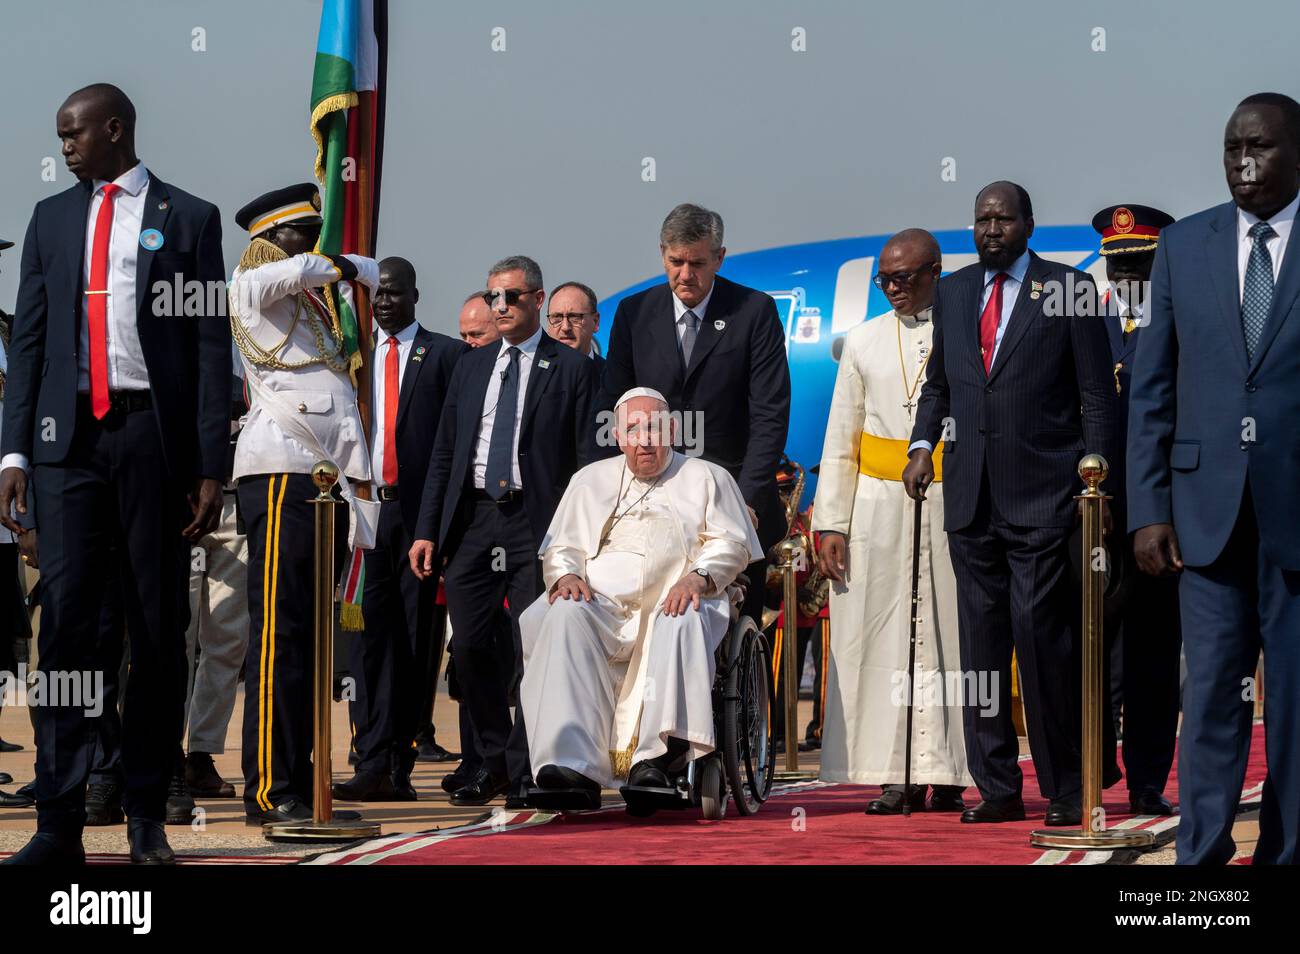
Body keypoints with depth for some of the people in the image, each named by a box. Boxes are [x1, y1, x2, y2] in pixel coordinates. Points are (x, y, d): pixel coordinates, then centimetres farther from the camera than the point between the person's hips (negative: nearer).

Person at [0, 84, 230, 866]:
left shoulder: (189, 219, 5)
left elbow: (212, 347, 1)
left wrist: (211, 469, -5)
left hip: (155, 435, -2)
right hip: (69, 438, 2)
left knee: (160, 630, 2)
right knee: (66, 619, -6)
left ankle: (148, 817, 11)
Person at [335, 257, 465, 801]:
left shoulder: (447, 355, 6)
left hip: (422, 511, -3)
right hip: (366, 508, 3)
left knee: (415, 637, -1)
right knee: (371, 634, -2)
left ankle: (398, 765, 1)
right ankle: (373, 765, -4)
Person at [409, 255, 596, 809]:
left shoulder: (570, 369, 3)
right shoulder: (470, 368, 17)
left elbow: (588, 460, -1)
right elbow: (444, 454, 16)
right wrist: (427, 530, 8)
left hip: (537, 523, -4)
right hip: (472, 521, 4)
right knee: (470, 647, 2)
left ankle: (525, 773, 5)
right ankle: (494, 761, 18)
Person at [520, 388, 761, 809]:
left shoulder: (706, 478, 21)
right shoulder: (591, 479, 29)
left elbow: (732, 543, 8)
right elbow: (560, 546, 22)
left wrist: (698, 577, -13)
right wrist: (565, 575, -2)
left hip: (674, 600, -2)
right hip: (600, 602, 2)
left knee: (683, 624, -39)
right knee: (565, 619, -34)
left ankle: (655, 757, -48)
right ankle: (573, 767, -47)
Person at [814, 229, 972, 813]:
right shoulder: (865, 342, 13)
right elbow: (840, 442, 12)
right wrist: (830, 523, 4)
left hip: (950, 506, -2)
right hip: (878, 512, 3)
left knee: (947, 633, -3)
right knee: (884, 638, -1)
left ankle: (946, 776, 2)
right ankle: (898, 778, 2)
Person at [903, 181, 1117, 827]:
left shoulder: (1069, 290, 1)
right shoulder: (952, 292, 14)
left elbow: (1097, 394, 0)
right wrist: (923, 442, 6)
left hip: (1042, 498, -5)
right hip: (971, 498, 5)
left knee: (1041, 633, -10)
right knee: (981, 640, 6)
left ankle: (1064, 789, -1)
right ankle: (997, 789, 11)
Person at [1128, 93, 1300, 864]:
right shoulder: (1184, 246, 7)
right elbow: (1152, 390, 7)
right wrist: (1148, 509, 1)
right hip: (1208, 506, 2)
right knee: (1212, 691, 3)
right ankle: (1202, 854, 6)